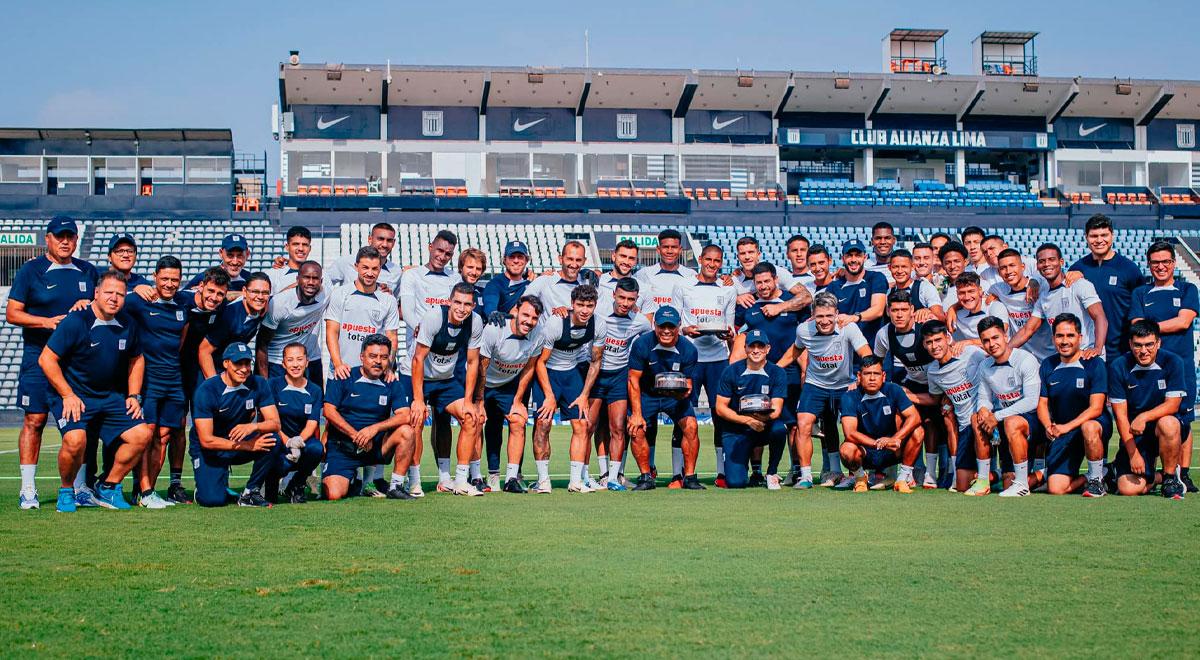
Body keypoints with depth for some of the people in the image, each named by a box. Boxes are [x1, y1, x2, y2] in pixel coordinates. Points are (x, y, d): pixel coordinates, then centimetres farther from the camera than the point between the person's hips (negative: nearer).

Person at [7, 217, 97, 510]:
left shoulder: (88, 271, 13)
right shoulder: (31, 270, 2)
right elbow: (12, 313, -2)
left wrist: (88, 306, -3)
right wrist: (47, 321, -16)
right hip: (39, 356, -3)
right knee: (34, 420, -4)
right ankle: (28, 490, 1)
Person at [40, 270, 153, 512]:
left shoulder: (127, 325, 3)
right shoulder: (75, 322, -14)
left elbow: (136, 359, 20)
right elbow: (46, 359, -13)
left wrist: (133, 396, 9)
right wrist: (68, 395, -15)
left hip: (111, 397, 6)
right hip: (72, 395, -6)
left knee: (142, 434, -9)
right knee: (75, 440, -30)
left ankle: (108, 489, 9)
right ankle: (66, 492, 0)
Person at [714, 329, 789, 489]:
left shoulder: (777, 373, -4)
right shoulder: (731, 371, -5)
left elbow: (776, 410, -12)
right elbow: (720, 408, -7)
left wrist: (764, 417, -35)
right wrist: (747, 420, -21)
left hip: (765, 429, 1)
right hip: (736, 431, -1)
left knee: (779, 429, -36)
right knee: (735, 482, -20)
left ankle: (772, 473, -9)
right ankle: (742, 466, 20)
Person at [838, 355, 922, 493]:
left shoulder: (893, 390, -6)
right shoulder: (850, 397, -14)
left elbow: (915, 417, -16)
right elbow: (850, 433, -25)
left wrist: (895, 439, -33)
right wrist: (878, 444, -37)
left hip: (891, 452, 2)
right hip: (865, 452, -2)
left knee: (917, 432, -21)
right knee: (847, 450, -34)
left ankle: (903, 478, -6)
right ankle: (860, 478, 0)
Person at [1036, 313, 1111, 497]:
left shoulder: (1094, 364, -9)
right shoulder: (1047, 366, 4)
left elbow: (1096, 408, -15)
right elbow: (1042, 404, 5)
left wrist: (1067, 427, -27)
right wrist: (1048, 427, -17)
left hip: (1096, 423, -3)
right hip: (1061, 433, 3)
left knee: (1089, 428, -41)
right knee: (1056, 488, -15)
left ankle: (1097, 479, -17)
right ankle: (1090, 479, 17)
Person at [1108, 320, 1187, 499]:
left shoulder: (1172, 362, -9)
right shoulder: (1118, 367, -8)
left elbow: (1172, 404, -13)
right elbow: (1120, 414, -7)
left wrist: (1144, 417, -30)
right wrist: (1133, 453, -13)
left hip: (1164, 429, -1)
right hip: (1133, 436, 1)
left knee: (1167, 423, -38)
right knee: (1128, 489, -17)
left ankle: (1170, 477, -13)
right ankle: (1150, 477, 21)